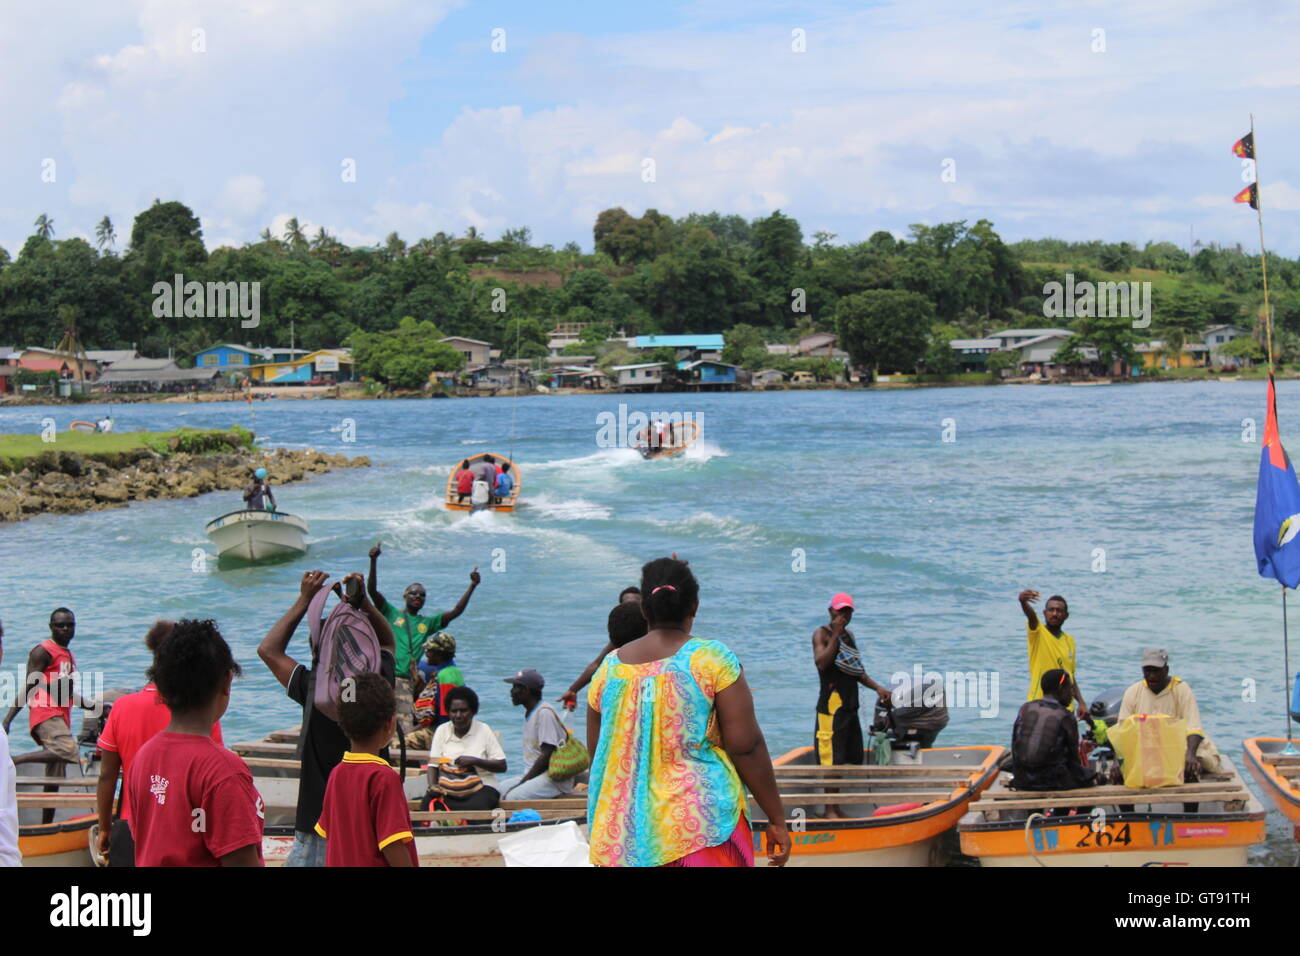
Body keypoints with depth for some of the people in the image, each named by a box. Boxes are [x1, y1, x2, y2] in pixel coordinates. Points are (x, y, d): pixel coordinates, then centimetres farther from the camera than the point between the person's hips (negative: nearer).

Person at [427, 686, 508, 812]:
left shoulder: (484, 730, 1)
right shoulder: (442, 731, 9)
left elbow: (502, 766, -2)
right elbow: (433, 764, 4)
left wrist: (475, 761, -16)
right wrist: (432, 785, -16)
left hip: (481, 787, -2)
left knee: (475, 808, -36)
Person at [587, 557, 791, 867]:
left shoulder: (609, 668, 5)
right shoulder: (712, 659, -6)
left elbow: (597, 756, 13)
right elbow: (746, 746, -9)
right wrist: (777, 819, -2)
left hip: (623, 836, 4)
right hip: (701, 827, -4)